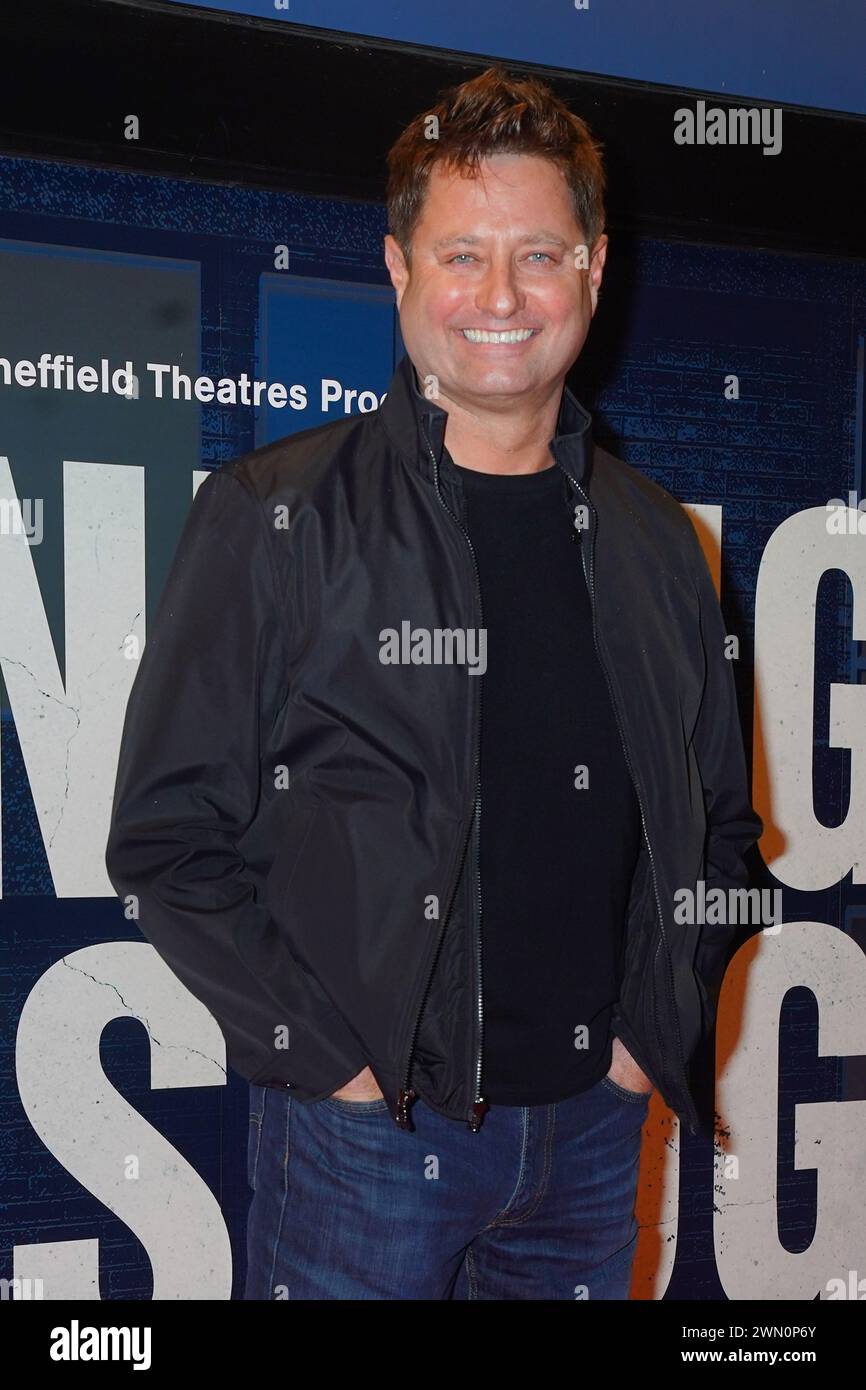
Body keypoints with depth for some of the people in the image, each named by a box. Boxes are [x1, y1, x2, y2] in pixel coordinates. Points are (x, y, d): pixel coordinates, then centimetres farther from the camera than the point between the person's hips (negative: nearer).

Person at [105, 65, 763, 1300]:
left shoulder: (652, 542, 6)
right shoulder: (274, 518, -7)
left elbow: (719, 824, 15)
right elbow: (169, 835, -8)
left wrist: (658, 1028, 4)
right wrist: (328, 1055, -12)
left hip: (593, 1124, 4)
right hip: (365, 1129, -4)